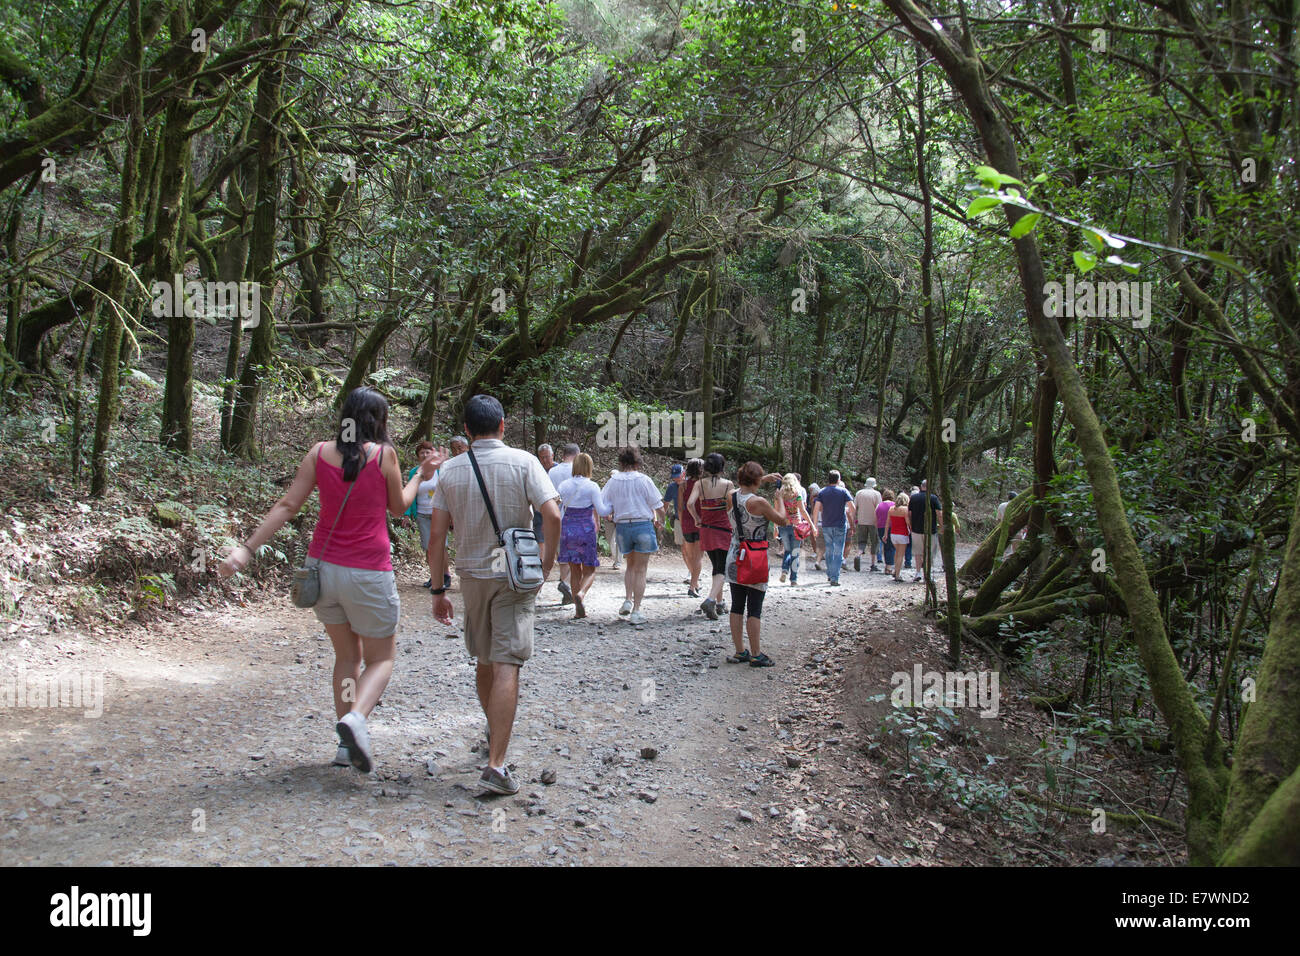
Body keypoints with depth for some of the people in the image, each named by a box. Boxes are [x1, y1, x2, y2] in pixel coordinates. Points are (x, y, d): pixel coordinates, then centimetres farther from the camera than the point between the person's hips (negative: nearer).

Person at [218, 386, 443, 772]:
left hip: (323, 567, 4)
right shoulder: (383, 454, -8)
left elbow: (287, 506, -4)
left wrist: (247, 548, -1)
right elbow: (397, 508, 5)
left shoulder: (319, 453, 0)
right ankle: (355, 716, -18)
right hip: (368, 573, -4)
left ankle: (347, 745, 15)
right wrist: (421, 474, 19)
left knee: (346, 655, 19)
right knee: (380, 659, 10)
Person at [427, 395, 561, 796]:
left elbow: (437, 535, -1)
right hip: (515, 576, -3)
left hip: (472, 575, 4)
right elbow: (552, 515, -17)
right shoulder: (522, 462, -7)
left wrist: (438, 590, 5)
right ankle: (496, 766, -14)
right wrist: (547, 564, -3)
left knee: (484, 661, 21)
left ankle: (495, 731, 42)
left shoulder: (450, 470, 0)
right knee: (506, 665, -7)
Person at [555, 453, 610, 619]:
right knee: (589, 570, 8)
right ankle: (581, 594, -21)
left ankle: (579, 609, 12)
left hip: (568, 529, 3)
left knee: (574, 570, 13)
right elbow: (601, 510, -13)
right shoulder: (592, 486, -9)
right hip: (586, 529, -3)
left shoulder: (564, 485, 2)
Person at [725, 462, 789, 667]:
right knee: (754, 609, 0)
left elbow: (744, 488, 26)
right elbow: (782, 520, -6)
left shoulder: (733, 496, 0)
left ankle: (739, 651, 17)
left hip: (735, 556, 6)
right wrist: (779, 498, 8)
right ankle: (755, 655, 6)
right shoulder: (758, 502, -19)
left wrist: (766, 478, 25)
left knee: (737, 606, 11)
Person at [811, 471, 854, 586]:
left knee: (829, 551, 18)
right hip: (840, 525, -2)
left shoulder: (822, 492, 4)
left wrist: (815, 525, -3)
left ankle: (829, 575, 26)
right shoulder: (843, 491, -1)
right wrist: (852, 522, 3)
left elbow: (816, 509, -6)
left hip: (826, 526, 3)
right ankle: (834, 579, -8)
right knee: (838, 553, -1)